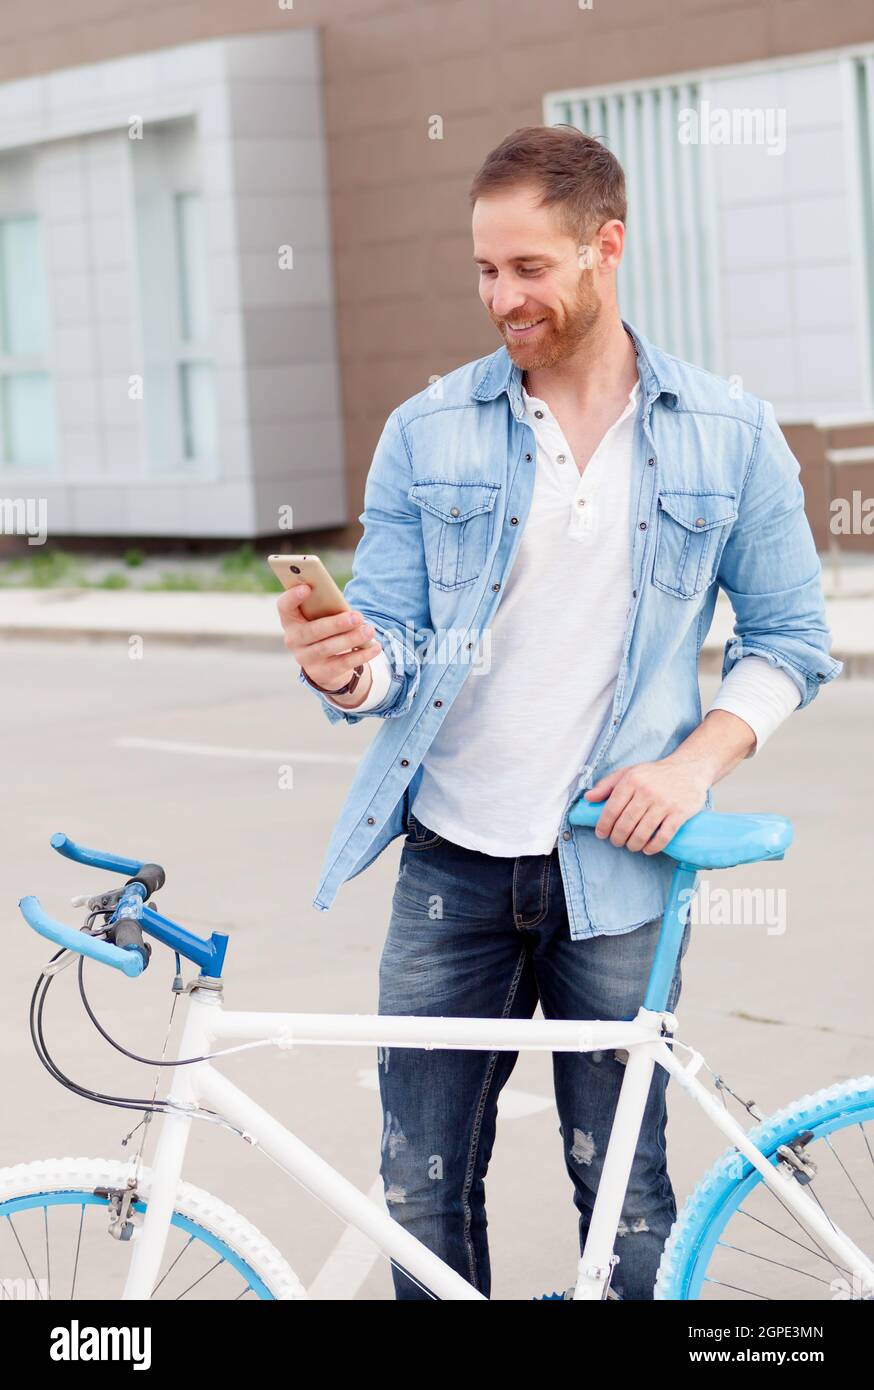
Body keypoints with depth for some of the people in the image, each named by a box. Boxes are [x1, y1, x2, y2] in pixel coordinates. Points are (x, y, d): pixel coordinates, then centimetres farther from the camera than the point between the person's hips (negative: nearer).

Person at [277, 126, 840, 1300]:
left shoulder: (731, 436, 2)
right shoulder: (427, 434, 3)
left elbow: (789, 641, 6)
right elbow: (393, 644, 2)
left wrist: (698, 761, -10)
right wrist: (344, 668, -22)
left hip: (617, 872, -1)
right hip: (452, 865, 1)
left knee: (624, 1200, 6)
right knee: (423, 1199, 5)